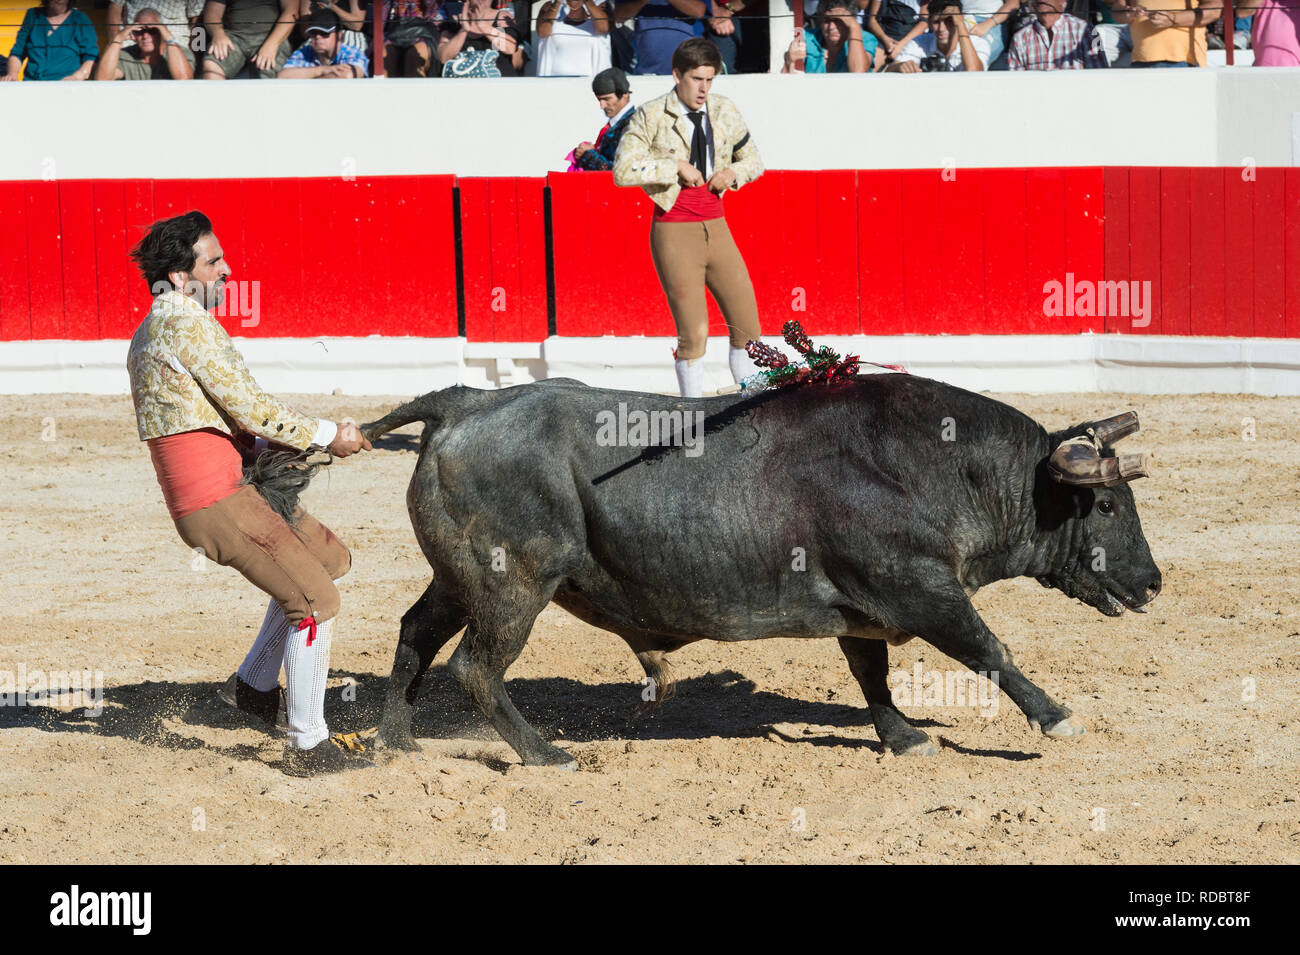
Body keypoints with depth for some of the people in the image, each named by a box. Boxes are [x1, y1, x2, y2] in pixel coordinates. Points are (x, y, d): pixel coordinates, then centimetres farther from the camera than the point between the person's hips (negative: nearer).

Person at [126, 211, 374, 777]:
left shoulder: (148, 334, 15)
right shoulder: (190, 327, -17)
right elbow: (251, 408, -16)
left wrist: (268, 448, 10)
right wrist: (326, 437, -6)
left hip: (230, 487, 10)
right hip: (219, 503, -10)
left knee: (329, 558, 21)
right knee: (315, 600, -9)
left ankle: (254, 683, 25)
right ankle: (308, 746, -3)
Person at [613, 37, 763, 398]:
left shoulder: (724, 112, 7)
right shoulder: (652, 117, -7)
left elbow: (753, 161, 19)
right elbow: (623, 170, -15)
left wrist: (733, 172, -3)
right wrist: (675, 166, -17)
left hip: (717, 229, 5)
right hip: (675, 235, -5)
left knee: (747, 326, 2)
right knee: (693, 333, -7)